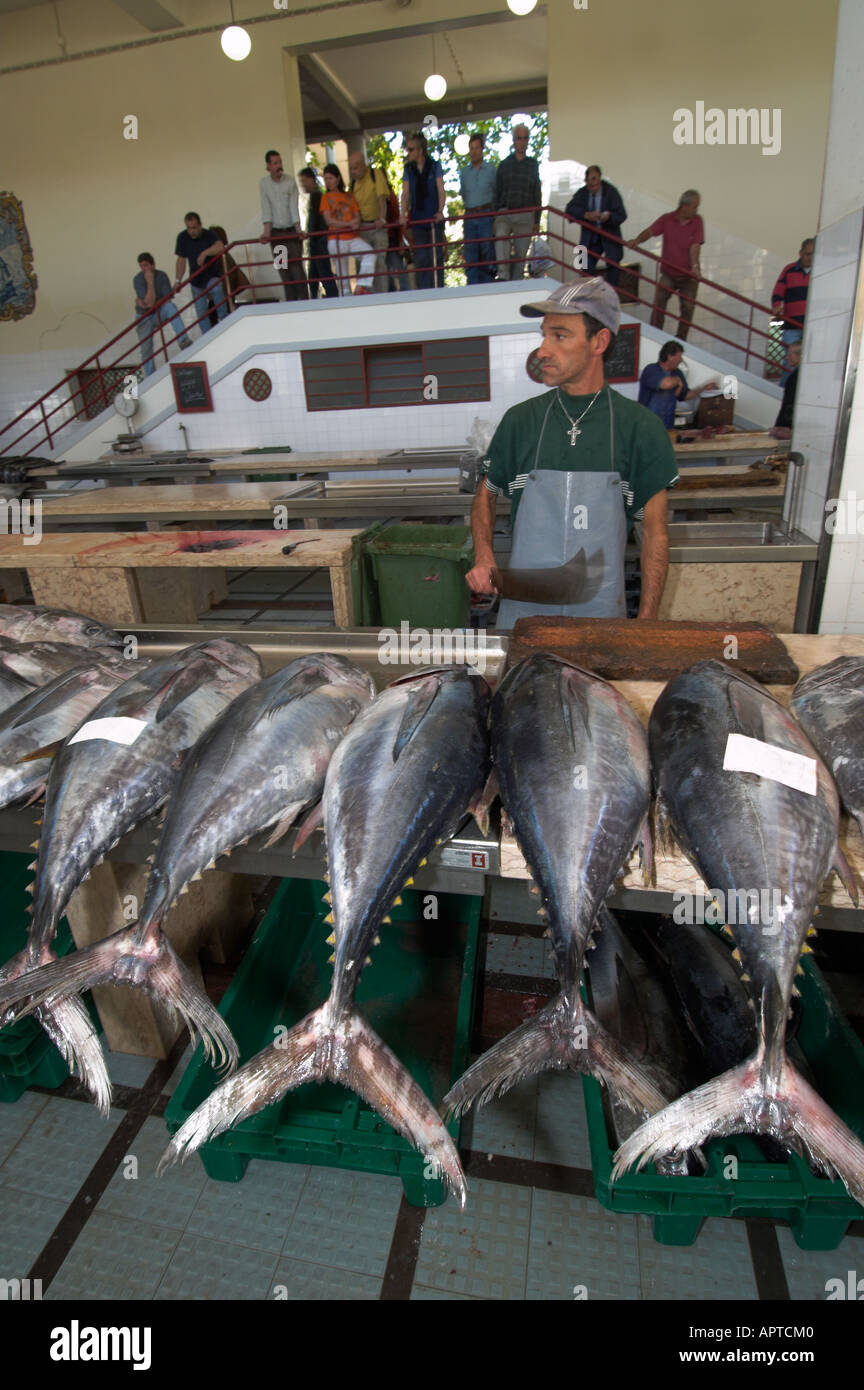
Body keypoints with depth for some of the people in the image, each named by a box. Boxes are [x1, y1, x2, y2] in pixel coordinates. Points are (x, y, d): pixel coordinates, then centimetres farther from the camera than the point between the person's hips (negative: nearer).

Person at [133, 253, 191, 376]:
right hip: (144, 318, -1)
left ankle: (184, 340, -41)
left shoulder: (161, 275, -9)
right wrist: (150, 282, -28)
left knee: (170, 307, -31)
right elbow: (150, 302, -24)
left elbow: (167, 300, -14)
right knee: (146, 350, -4)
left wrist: (144, 304, -17)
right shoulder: (138, 280, -14)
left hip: (160, 313, 1)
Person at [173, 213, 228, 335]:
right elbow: (181, 260, 4)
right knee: (201, 314, 2)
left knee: (216, 288, -38)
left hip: (212, 276, -4)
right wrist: (178, 280, 0)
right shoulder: (182, 237, -2)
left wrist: (204, 253, -39)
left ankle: (223, 318, -22)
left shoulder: (208, 235, -12)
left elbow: (220, 246, -33)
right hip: (196, 280, 4)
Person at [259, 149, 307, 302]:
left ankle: (304, 301, -4)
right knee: (283, 269, 2)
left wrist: (298, 229, -21)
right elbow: (266, 209, -3)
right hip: (276, 233, 2)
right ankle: (291, 302, 8)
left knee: (296, 267, -9)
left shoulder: (290, 182, -3)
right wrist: (267, 231, -13)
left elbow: (294, 207, -9)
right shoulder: (264, 184, 0)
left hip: (291, 231, -2)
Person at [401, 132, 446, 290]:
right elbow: (405, 193, 3)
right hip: (417, 219, 2)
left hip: (435, 217, -2)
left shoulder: (434, 166, 3)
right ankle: (423, 292, 1)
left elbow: (441, 191, -2)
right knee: (420, 258, -2)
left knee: (436, 256, -3)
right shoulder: (408, 169, 9)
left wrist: (440, 211, -18)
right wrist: (403, 215, -13)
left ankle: (438, 288, 2)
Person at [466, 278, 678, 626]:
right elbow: (485, 494, 14)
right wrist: (483, 558, -4)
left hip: (602, 611, -1)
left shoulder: (640, 428, -3)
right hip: (523, 610, 1)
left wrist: (646, 623, -4)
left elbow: (654, 529, 1)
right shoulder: (520, 420, 1)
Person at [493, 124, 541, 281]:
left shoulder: (533, 165, 13)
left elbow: (537, 194, 12)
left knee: (520, 253, -3)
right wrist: (494, 217, 4)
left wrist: (537, 221, 4)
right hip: (505, 213, -1)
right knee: (500, 239, -28)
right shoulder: (504, 165, 12)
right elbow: (497, 193, 12)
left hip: (526, 215, 1)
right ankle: (503, 277, -40)